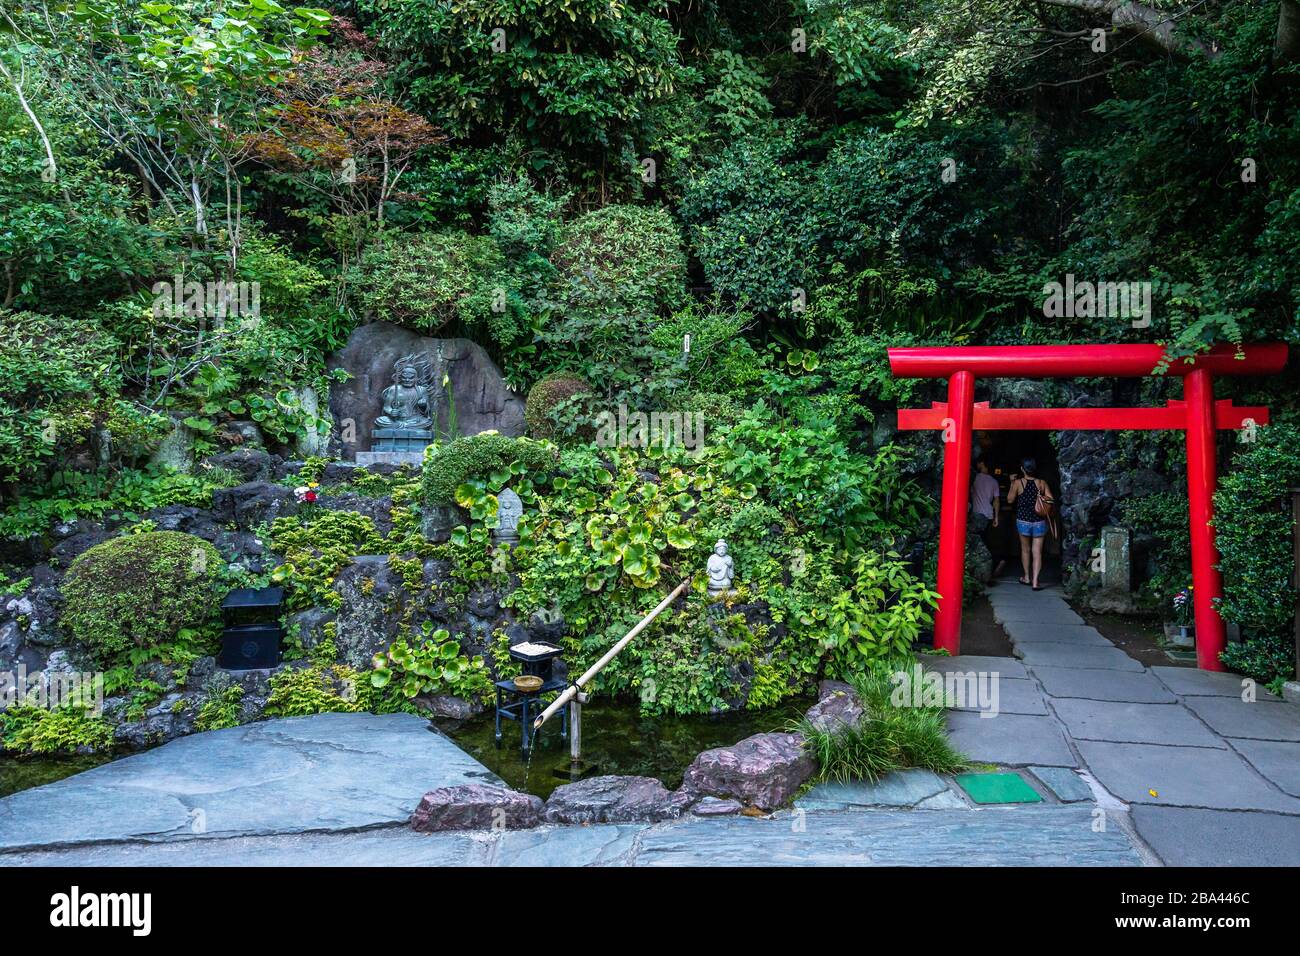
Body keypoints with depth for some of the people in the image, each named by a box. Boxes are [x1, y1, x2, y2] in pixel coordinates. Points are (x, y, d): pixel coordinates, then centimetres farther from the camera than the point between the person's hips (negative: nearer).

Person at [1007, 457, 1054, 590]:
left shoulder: (1018, 483, -8)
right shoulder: (1042, 483, -4)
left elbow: (1010, 500, -1)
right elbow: (1051, 500, -5)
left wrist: (1012, 484, 7)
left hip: (1023, 521, 0)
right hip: (1039, 522, 0)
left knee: (1025, 549, 19)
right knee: (1037, 552, 2)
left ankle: (1027, 577, 30)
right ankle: (1035, 582, -3)